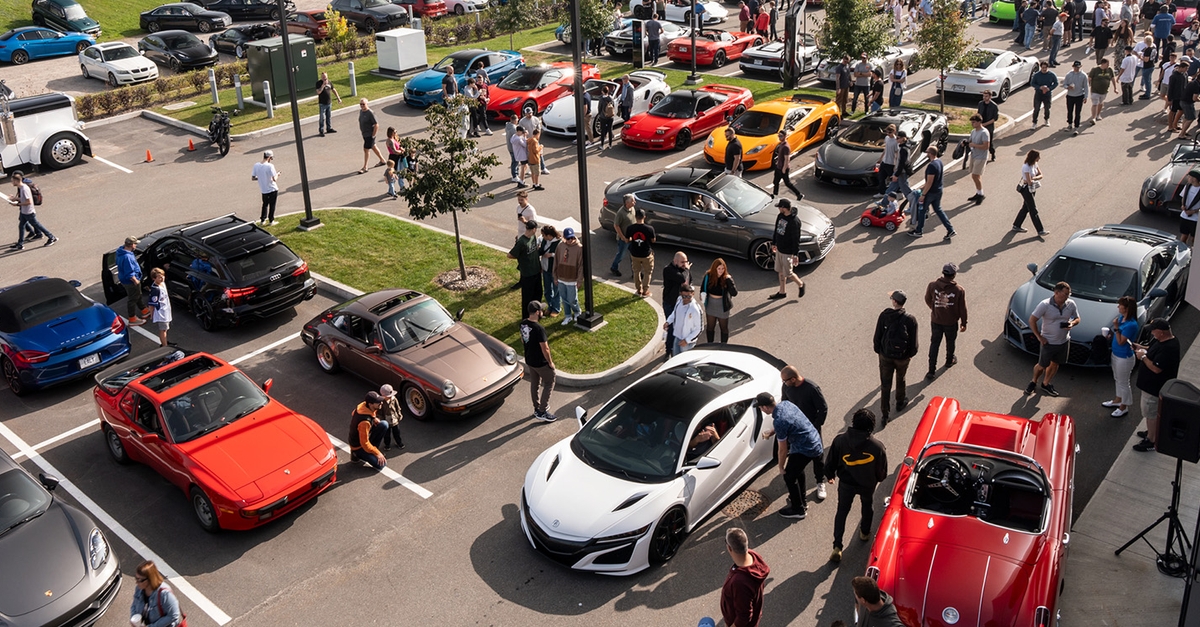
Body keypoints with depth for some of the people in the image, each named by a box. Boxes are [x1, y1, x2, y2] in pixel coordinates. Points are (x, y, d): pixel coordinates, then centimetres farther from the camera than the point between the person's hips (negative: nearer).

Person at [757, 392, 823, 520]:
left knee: (789, 476, 8)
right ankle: (801, 499, 46)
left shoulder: (779, 421, -28)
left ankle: (798, 509, 23)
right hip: (814, 441, 9)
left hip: (806, 450, -9)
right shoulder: (786, 403, -3)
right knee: (797, 469, 29)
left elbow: (783, 450, -17)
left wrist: (781, 467, -2)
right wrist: (771, 432, 6)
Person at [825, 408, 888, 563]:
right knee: (868, 506, 30)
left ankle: (837, 547, 16)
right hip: (868, 485, 0)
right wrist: (877, 479, 11)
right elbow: (882, 473, -13)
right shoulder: (877, 447, -28)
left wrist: (830, 476, 9)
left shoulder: (840, 440, -26)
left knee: (842, 511, 19)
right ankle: (865, 532, 54)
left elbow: (830, 463, -12)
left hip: (846, 483, 0)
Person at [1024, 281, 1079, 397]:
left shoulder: (1071, 304, -8)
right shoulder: (1045, 305, -22)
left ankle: (1045, 385, 38)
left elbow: (1077, 318, 8)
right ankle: (1033, 382, 35)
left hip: (1064, 341, 4)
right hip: (1048, 342, -4)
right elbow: (1032, 320, -17)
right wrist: (1039, 337, -16)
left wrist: (1072, 324, -16)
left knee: (1055, 364, 18)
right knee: (1042, 366, 9)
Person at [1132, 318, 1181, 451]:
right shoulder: (1167, 339, -2)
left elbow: (1156, 368, -32)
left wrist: (1143, 356, -22)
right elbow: (1156, 352, 15)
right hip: (1153, 384, 10)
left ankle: (1151, 441, 20)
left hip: (1154, 388, -10)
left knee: (1151, 413, 6)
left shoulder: (1168, 348, -34)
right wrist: (1142, 348, 2)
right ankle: (1152, 432, 44)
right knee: (1153, 412, 27)